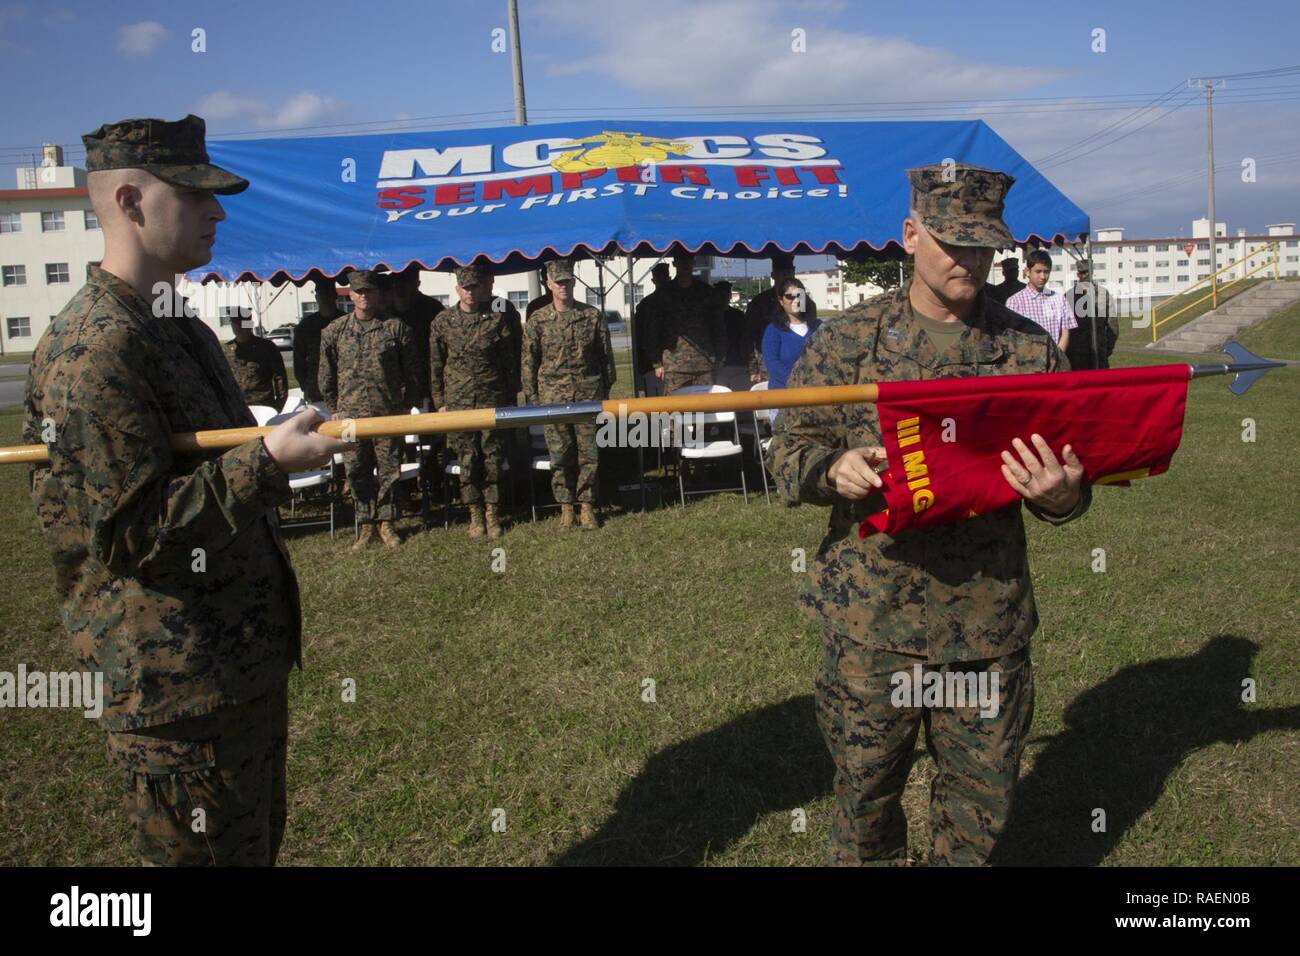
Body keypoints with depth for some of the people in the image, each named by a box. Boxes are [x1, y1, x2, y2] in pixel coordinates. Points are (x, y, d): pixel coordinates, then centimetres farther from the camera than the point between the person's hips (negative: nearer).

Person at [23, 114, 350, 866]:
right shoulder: (96, 348, -20)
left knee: (259, 844, 24)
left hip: (247, 661, 10)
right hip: (177, 687, -10)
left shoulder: (181, 327, 11)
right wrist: (267, 461, -25)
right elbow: (130, 534, -25)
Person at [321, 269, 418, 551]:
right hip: (350, 414, 2)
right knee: (356, 472, 4)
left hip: (388, 413, -1)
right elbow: (327, 374, 12)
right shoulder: (335, 330, 6)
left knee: (389, 471, 4)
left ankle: (387, 524, 17)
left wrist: (406, 406, 2)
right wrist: (334, 408, 10)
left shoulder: (395, 328, 1)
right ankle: (366, 526, 16)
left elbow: (410, 372, 4)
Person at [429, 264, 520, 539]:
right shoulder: (443, 321, 3)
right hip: (458, 400, 1)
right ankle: (475, 514, 14)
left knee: (494, 457, 2)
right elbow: (435, 365, 8)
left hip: (492, 399, 0)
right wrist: (439, 401, 5)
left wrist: (510, 400, 5)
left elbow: (510, 362, 6)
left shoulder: (498, 319, 1)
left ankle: (492, 513, 14)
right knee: (468, 459, 3)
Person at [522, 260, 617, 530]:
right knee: (559, 455, 3)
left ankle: (587, 506, 12)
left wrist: (605, 390, 10)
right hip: (553, 396, 0)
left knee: (589, 453, 1)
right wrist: (531, 398, 3)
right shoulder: (538, 320, 2)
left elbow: (606, 356, 10)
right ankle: (566, 508, 13)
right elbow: (528, 362, 6)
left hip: (588, 394, 0)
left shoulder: (592, 315, 4)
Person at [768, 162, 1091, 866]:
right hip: (871, 622, -1)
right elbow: (788, 450, 0)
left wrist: (1059, 496, -16)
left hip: (990, 625, 2)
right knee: (866, 793, 14)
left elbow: (1071, 482, 8)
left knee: (981, 802, 15)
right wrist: (835, 468, -22)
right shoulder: (847, 339, -2)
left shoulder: (1031, 349, 3)